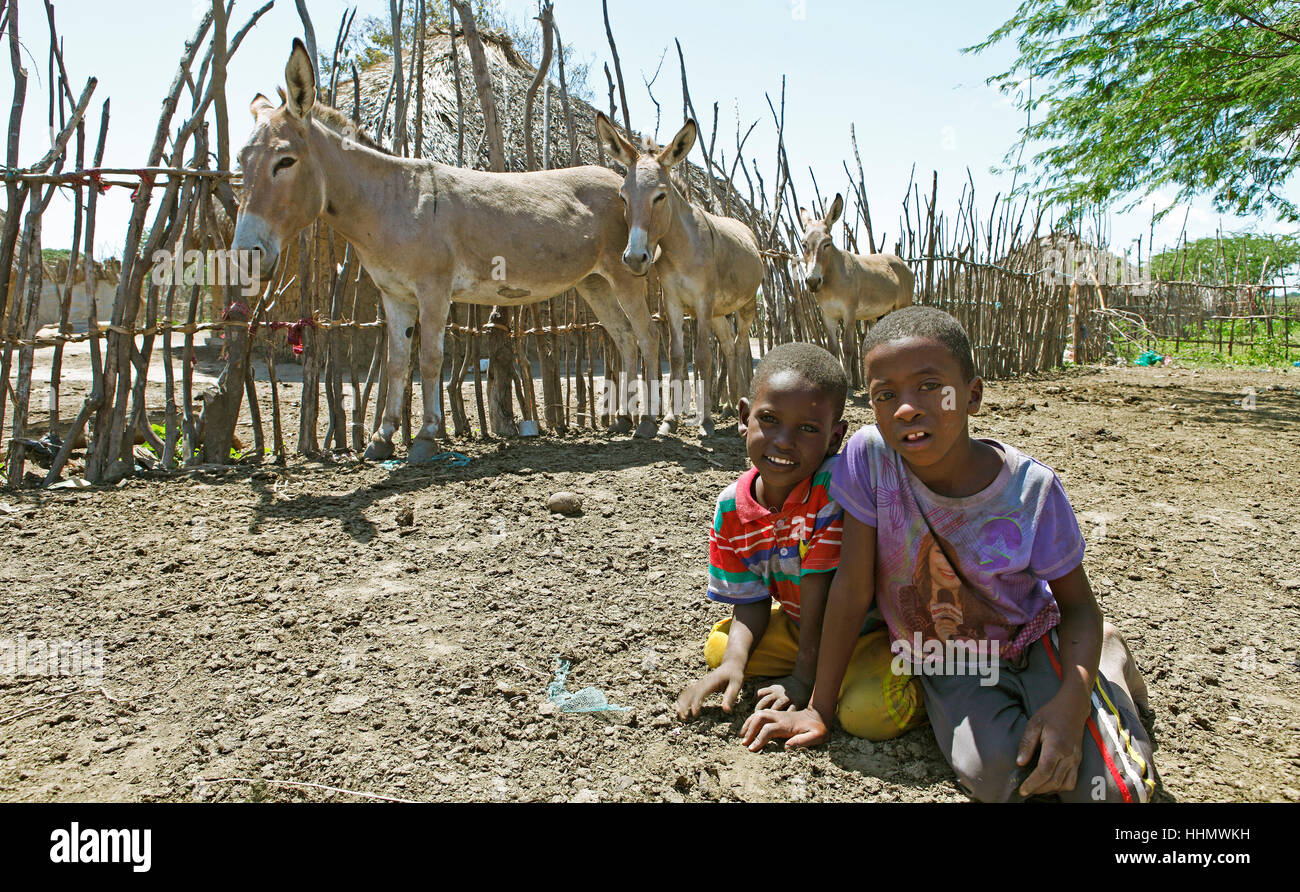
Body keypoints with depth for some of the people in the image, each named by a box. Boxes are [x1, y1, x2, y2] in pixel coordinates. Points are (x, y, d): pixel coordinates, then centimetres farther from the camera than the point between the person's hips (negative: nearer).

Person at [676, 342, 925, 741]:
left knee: (869, 711, -30)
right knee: (719, 647, 0)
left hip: (870, 628, -7)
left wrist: (803, 681, -20)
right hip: (801, 625, 7)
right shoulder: (732, 508, -11)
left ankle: (917, 682, 3)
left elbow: (821, 589, -26)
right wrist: (735, 662, -20)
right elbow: (750, 601, -2)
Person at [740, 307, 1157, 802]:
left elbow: (1077, 605, -8)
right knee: (993, 774, -27)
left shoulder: (1031, 488, -21)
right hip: (943, 664, 0)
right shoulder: (869, 457, -21)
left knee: (1107, 786, -16)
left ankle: (1109, 660, 15)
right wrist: (818, 708, -12)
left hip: (1030, 643, 1)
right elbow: (852, 587, -15)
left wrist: (1072, 700, -27)